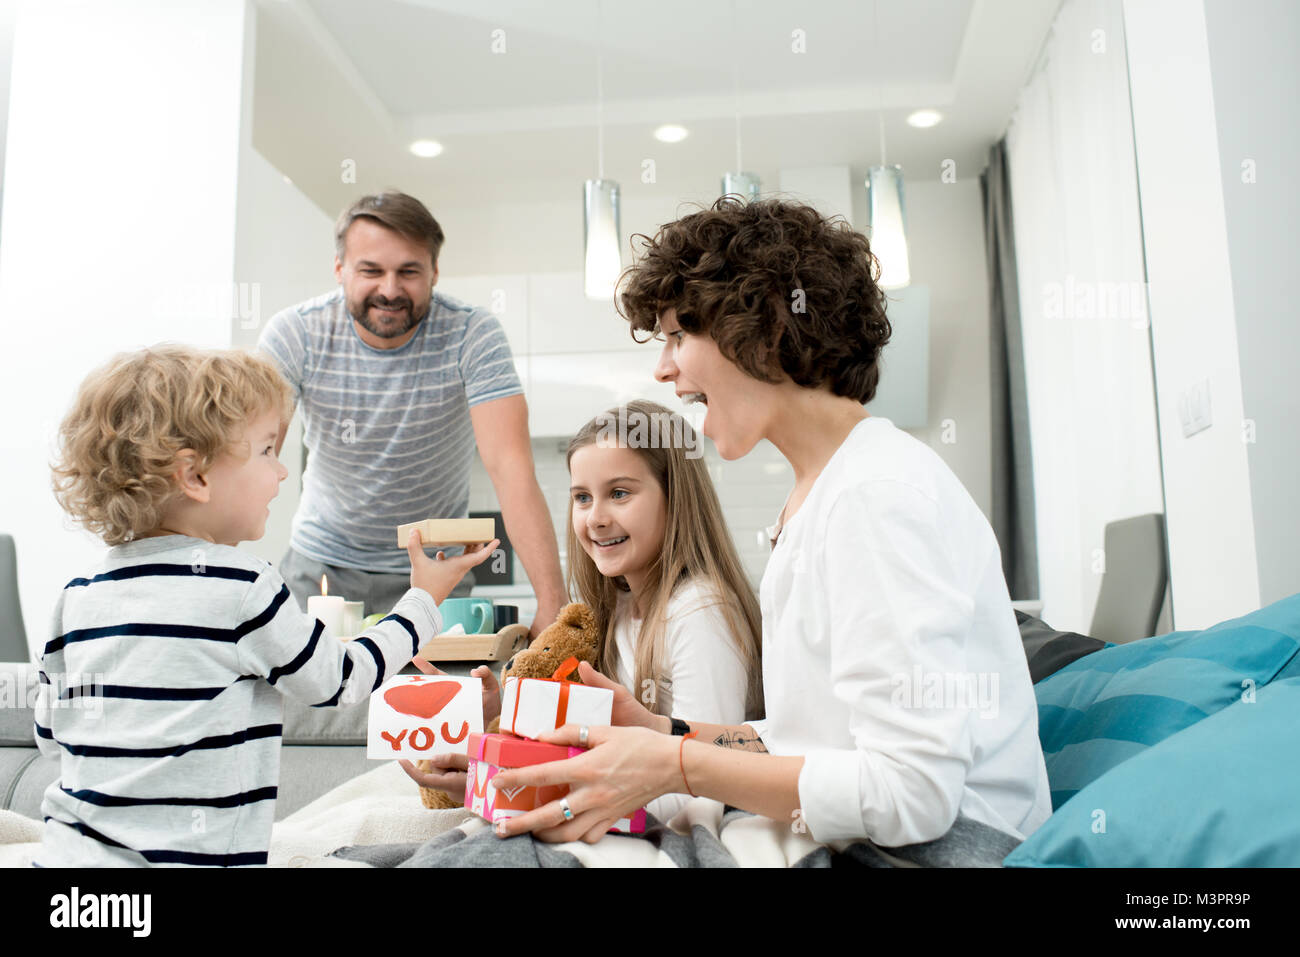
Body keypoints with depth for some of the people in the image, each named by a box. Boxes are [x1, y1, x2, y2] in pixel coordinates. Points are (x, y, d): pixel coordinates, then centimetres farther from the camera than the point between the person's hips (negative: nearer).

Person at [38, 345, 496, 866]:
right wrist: (425, 599, 5)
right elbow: (339, 681, -5)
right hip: (180, 853, -7)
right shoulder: (241, 588, -17)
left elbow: (49, 732, 11)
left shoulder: (78, 595, 2)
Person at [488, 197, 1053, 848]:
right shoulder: (816, 495, 10)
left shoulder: (879, 495, -20)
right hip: (842, 844, 8)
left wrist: (677, 767, -18)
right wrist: (665, 734, 3)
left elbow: (912, 795, -23)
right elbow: (821, 736, 11)